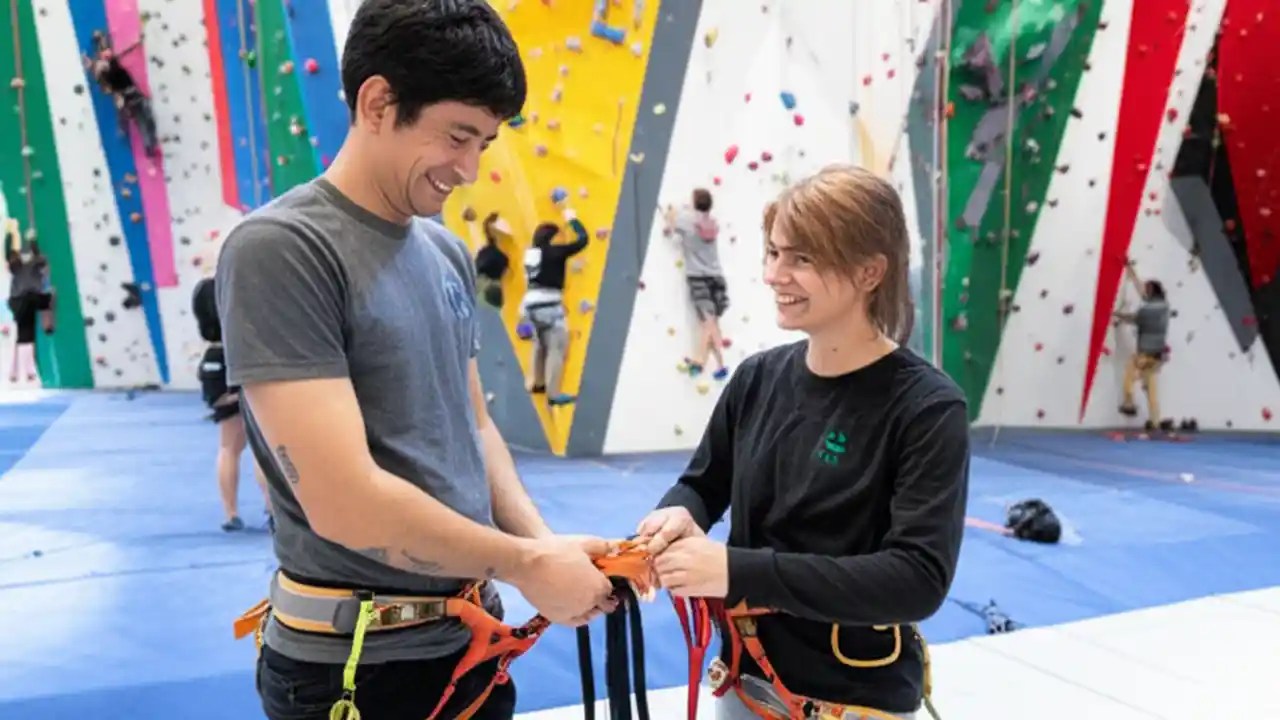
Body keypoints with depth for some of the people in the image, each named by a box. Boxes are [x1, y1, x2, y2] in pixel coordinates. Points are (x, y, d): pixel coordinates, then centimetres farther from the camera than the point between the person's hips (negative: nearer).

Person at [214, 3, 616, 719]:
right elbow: (344, 501, -25)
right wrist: (527, 563, -15)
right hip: (353, 661, -7)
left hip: (469, 634, 7)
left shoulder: (448, 253, 4)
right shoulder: (279, 249, -19)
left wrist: (544, 543, -4)